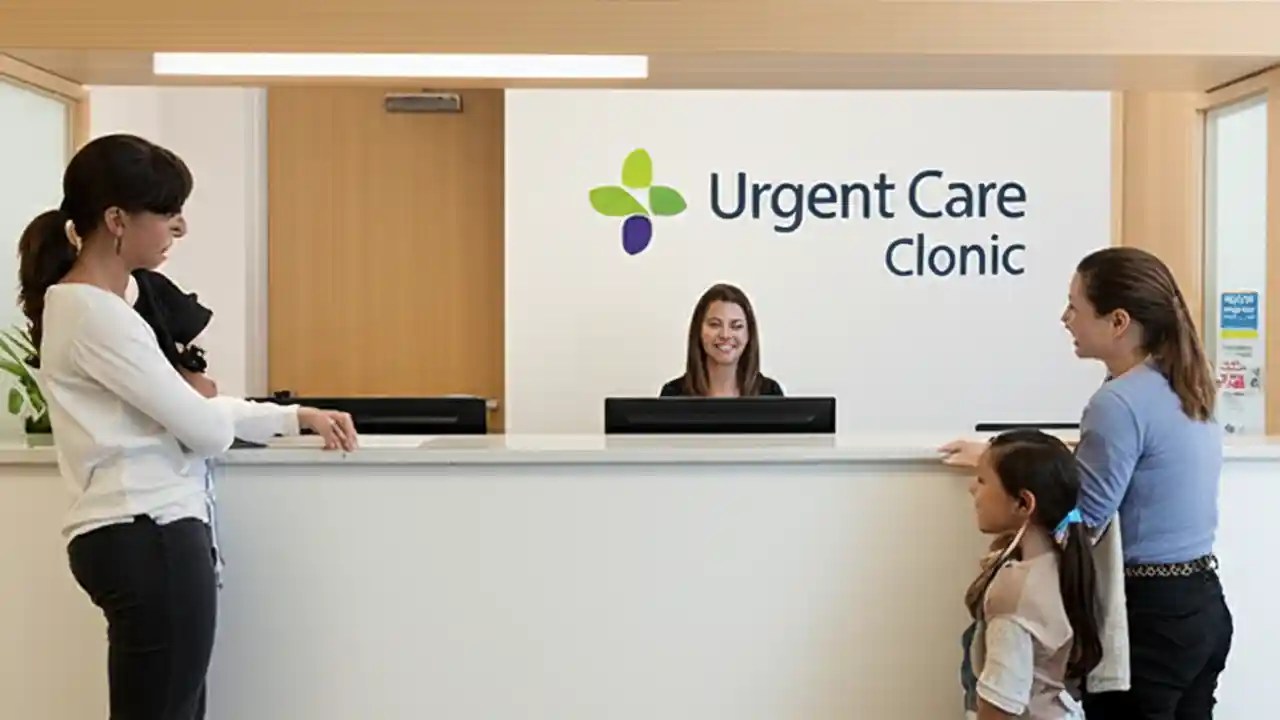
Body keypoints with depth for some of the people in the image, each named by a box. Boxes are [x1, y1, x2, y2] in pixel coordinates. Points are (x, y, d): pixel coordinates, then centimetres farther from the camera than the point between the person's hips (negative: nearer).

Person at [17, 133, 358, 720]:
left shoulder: (94, 306, 16)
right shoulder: (93, 314, -15)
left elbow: (184, 414, 20)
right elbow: (207, 428, -14)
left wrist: (296, 416, 17)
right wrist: (207, 400, 10)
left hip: (146, 534, 10)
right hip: (147, 539, -10)